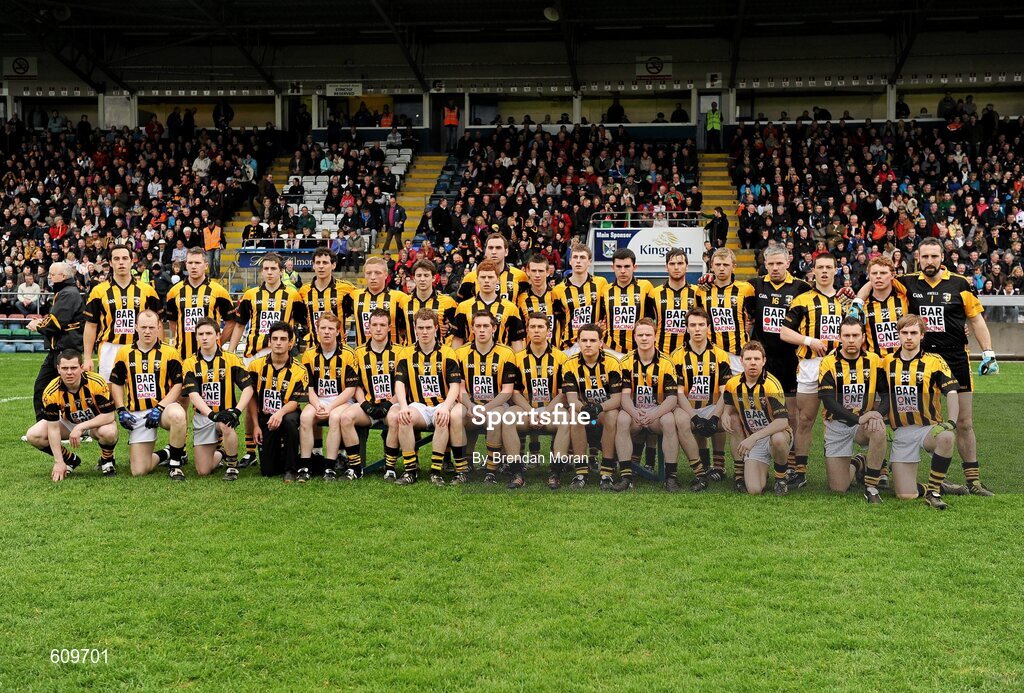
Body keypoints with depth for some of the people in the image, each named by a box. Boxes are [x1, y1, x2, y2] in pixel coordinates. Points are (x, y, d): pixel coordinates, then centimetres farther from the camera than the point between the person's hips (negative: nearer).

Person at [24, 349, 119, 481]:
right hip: (67, 422, 3)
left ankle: (107, 460, -1)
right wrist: (59, 462, -25)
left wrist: (81, 427, -35)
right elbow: (53, 428, -23)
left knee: (109, 432, -37)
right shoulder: (51, 392, -26)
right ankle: (71, 460, 7)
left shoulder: (97, 383, -30)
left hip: (96, 422, -3)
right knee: (33, 435, -18)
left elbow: (108, 416, -26)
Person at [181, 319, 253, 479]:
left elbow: (248, 388, -5)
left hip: (226, 413, -2)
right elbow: (193, 394, -11)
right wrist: (212, 414, -27)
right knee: (203, 471, -1)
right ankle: (221, 452, 34)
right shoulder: (190, 363, -1)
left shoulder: (231, 359, -3)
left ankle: (232, 465, -13)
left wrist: (237, 411, -22)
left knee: (226, 426, -40)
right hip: (202, 416, 2)